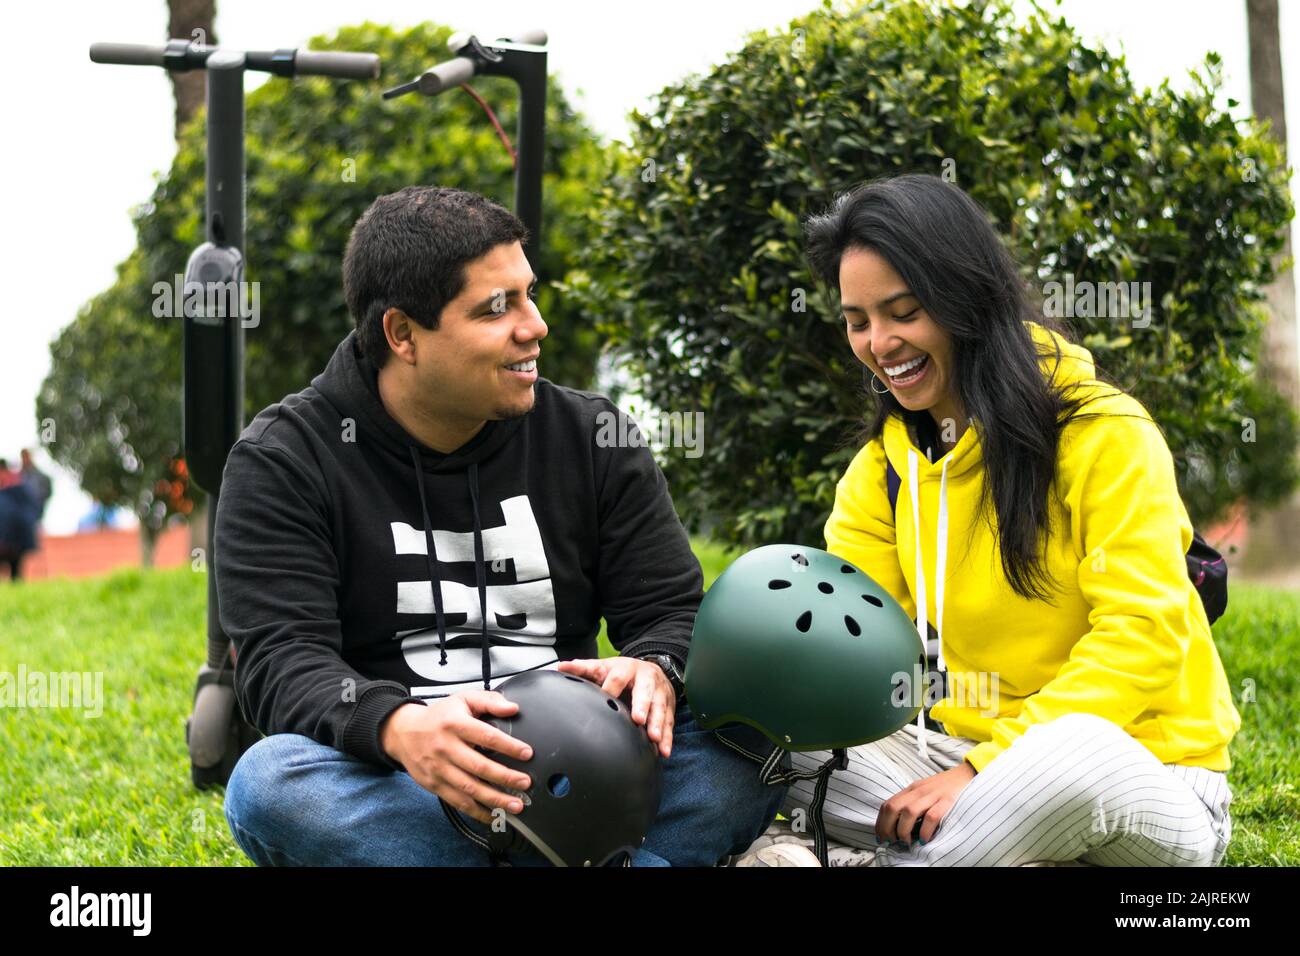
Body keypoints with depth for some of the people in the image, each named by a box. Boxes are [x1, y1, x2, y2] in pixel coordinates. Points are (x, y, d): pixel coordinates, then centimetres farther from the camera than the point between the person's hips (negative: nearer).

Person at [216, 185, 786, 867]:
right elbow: (280, 662, -12)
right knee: (269, 784, -36)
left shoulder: (589, 437, 8)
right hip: (385, 780, -2)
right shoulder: (282, 464, -1)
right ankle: (626, 857, -35)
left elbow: (672, 612, 7)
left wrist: (653, 671, -20)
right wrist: (395, 726, -34)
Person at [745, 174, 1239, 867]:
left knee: (1073, 753, -41)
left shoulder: (1104, 436, -10)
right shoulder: (885, 462, 9)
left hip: (1136, 775, -5)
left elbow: (1142, 634, -17)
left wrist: (984, 767, -25)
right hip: (963, 754, 5)